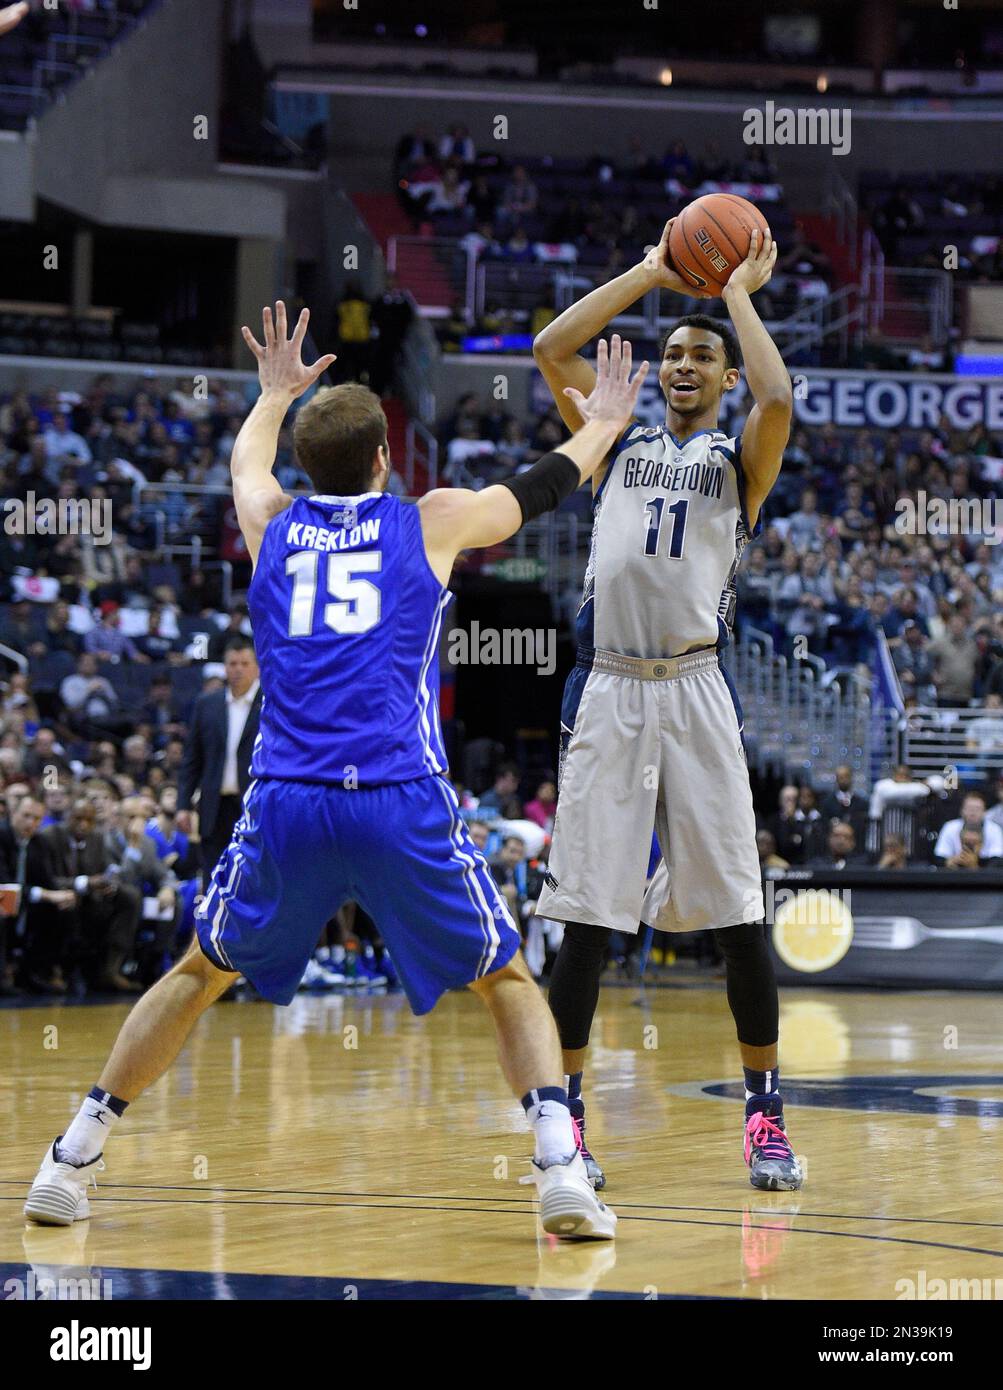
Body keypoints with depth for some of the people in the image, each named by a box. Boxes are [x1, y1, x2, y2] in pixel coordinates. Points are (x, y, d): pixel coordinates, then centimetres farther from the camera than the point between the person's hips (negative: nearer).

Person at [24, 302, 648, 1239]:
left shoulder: (272, 526, 16)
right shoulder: (433, 522, 11)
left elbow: (245, 458, 42)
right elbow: (548, 483, 29)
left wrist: (278, 392, 61)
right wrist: (603, 423, 48)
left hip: (285, 802, 2)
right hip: (403, 807, -2)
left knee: (200, 973, 21)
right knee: (507, 982, 12)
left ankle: (70, 1163, 17)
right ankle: (560, 1169, -8)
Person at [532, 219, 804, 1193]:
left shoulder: (738, 460, 10)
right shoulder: (621, 443, 18)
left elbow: (778, 400, -14)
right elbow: (551, 349, 7)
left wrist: (740, 295, -2)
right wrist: (650, 275, 9)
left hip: (694, 693, -2)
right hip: (607, 693, 2)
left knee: (735, 913, -2)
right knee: (587, 917, -1)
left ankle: (765, 1115, 8)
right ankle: (565, 1119, 5)